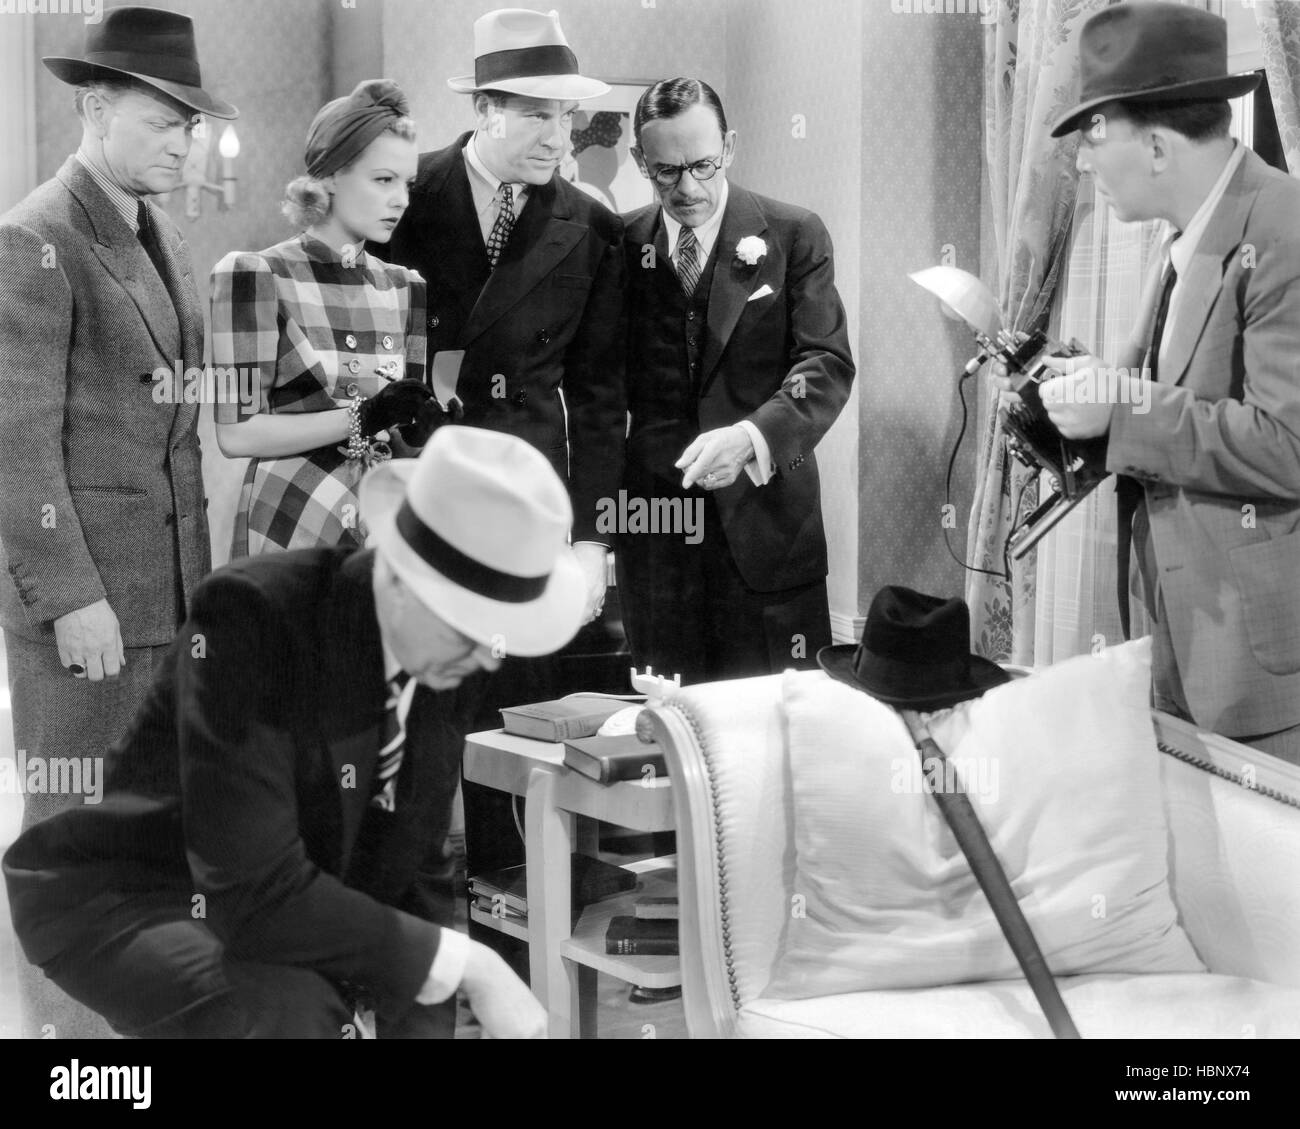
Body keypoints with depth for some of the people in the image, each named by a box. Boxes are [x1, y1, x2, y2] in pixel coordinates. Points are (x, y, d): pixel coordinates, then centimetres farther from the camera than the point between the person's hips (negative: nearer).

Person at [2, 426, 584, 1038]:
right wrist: (466, 965, -31)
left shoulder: (440, 665, -8)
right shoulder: (251, 615, -30)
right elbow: (254, 894, -35)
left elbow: (414, 869, 0)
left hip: (286, 907, 8)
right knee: (293, 1014, -33)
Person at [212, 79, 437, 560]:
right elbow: (236, 433, -12)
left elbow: (406, 421, 13)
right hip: (289, 534, -5)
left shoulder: (405, 287, 10)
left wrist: (423, 425, -8)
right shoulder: (254, 275, -7)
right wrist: (362, 417, -19)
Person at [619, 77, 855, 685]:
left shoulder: (794, 236, 1)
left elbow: (828, 364, -8)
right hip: (654, 522, 2)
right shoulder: (623, 243, 8)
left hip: (763, 515, -2)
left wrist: (750, 436, -26)